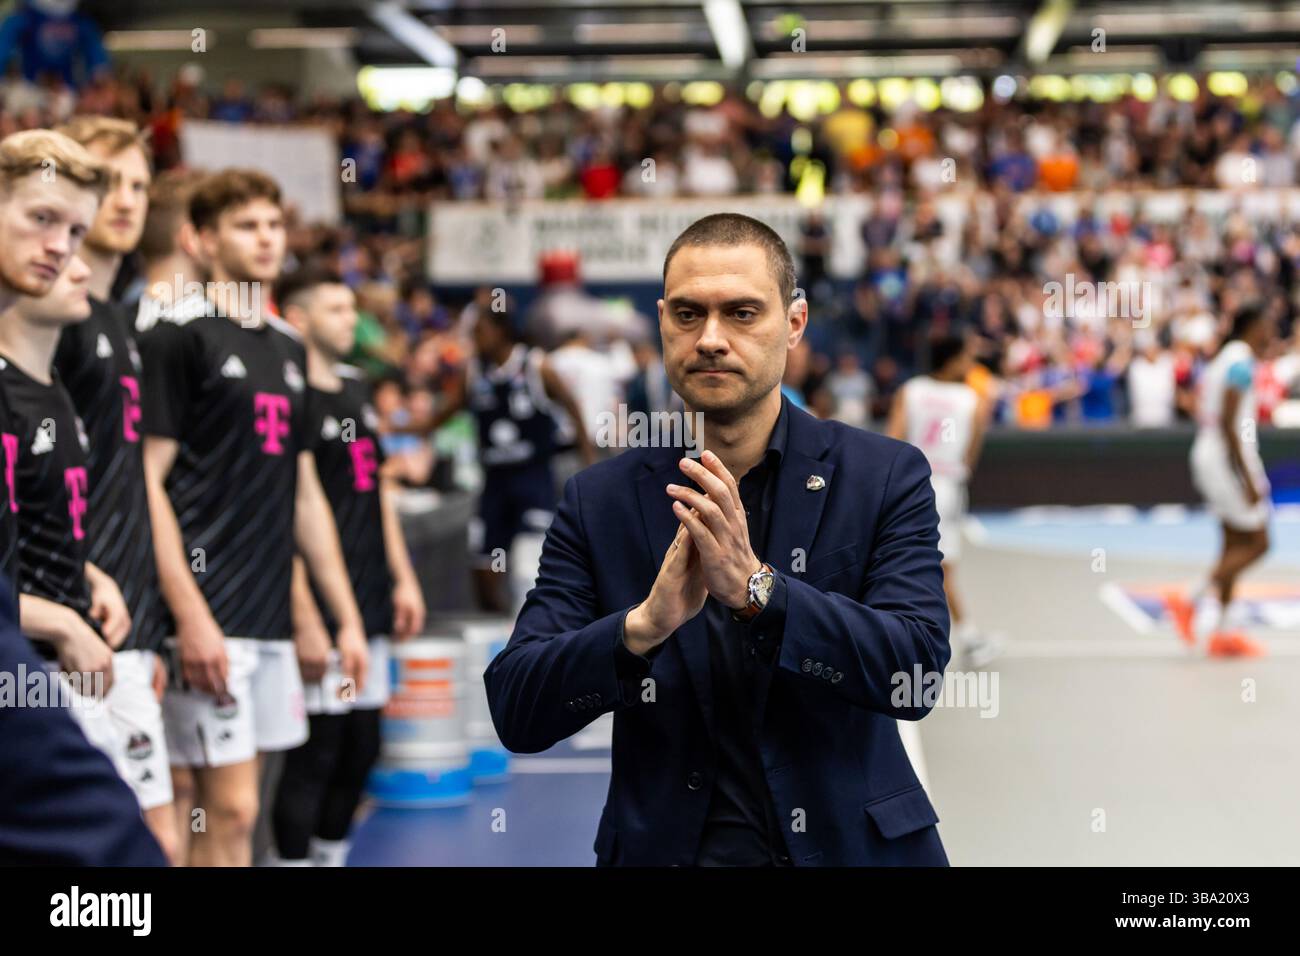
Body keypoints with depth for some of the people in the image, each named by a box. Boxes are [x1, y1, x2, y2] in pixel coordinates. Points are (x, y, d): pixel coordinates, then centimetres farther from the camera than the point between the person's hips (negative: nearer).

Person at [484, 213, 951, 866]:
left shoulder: (885, 476, 0)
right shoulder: (599, 500, 2)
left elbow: (917, 672, -11)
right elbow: (516, 714, -3)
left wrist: (754, 587, -22)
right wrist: (645, 624, -20)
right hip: (666, 850, 0)